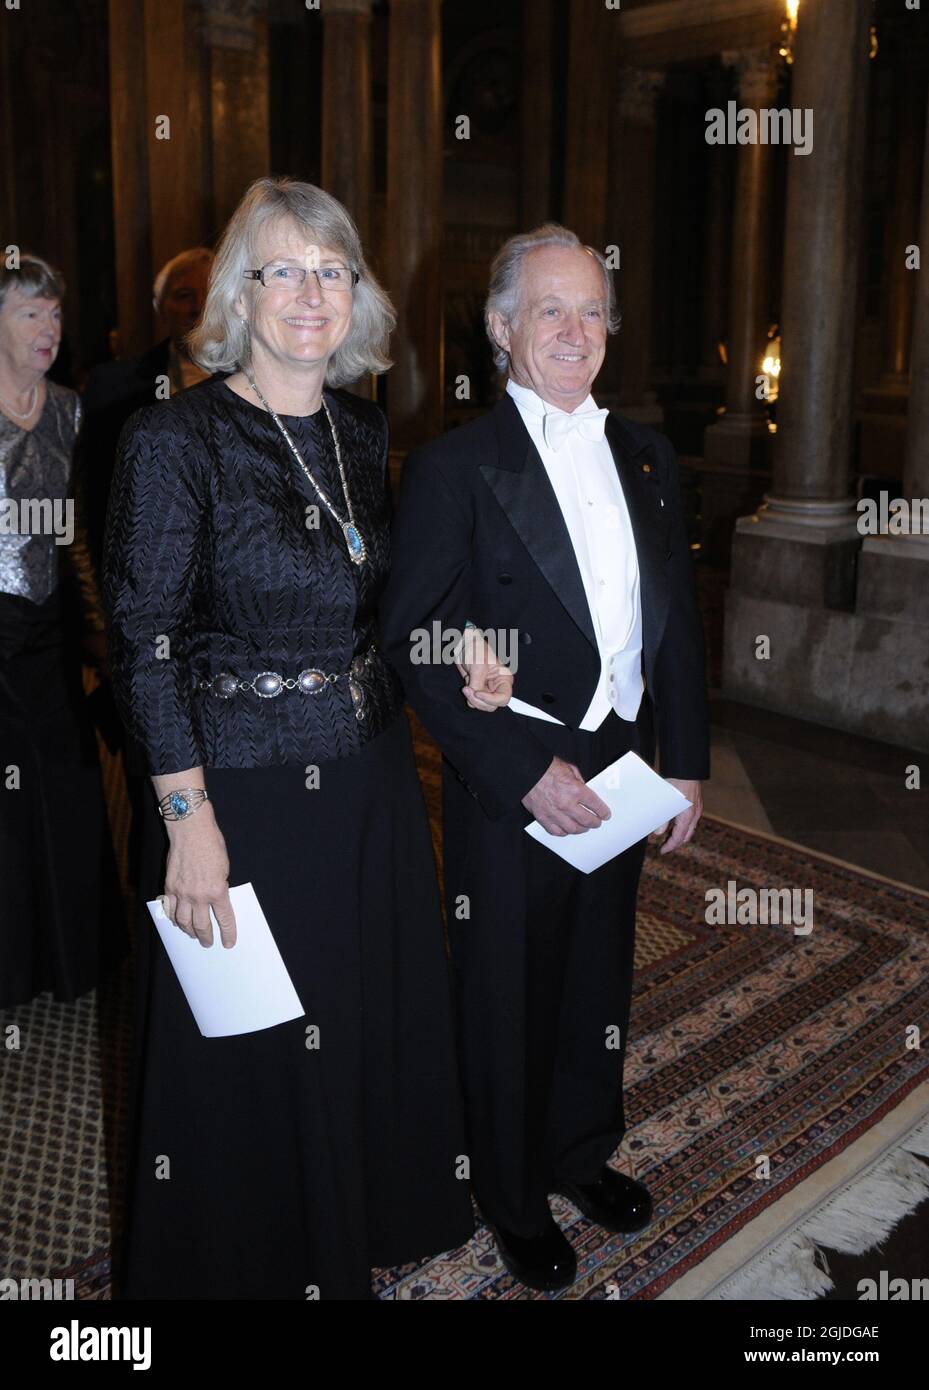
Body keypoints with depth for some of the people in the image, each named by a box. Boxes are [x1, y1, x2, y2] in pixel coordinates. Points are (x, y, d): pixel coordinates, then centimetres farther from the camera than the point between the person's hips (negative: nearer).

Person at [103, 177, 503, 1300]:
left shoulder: (363, 432, 5)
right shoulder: (174, 438, -13)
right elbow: (143, 647, -14)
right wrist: (189, 819, -18)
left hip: (368, 773, 6)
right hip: (241, 783, -6)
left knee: (374, 1016, 20)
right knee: (251, 1050, 11)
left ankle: (362, 1224, 47)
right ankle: (250, 1258, 40)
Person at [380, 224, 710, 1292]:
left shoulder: (645, 457, 8)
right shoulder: (454, 467, -10)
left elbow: (676, 619, 11)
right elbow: (413, 643, -13)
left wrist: (685, 762, 7)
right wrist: (522, 770, -18)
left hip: (620, 769, 5)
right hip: (510, 783, -5)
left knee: (599, 981, 21)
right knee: (509, 998, 12)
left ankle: (582, 1152, 46)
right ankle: (513, 1199, 36)